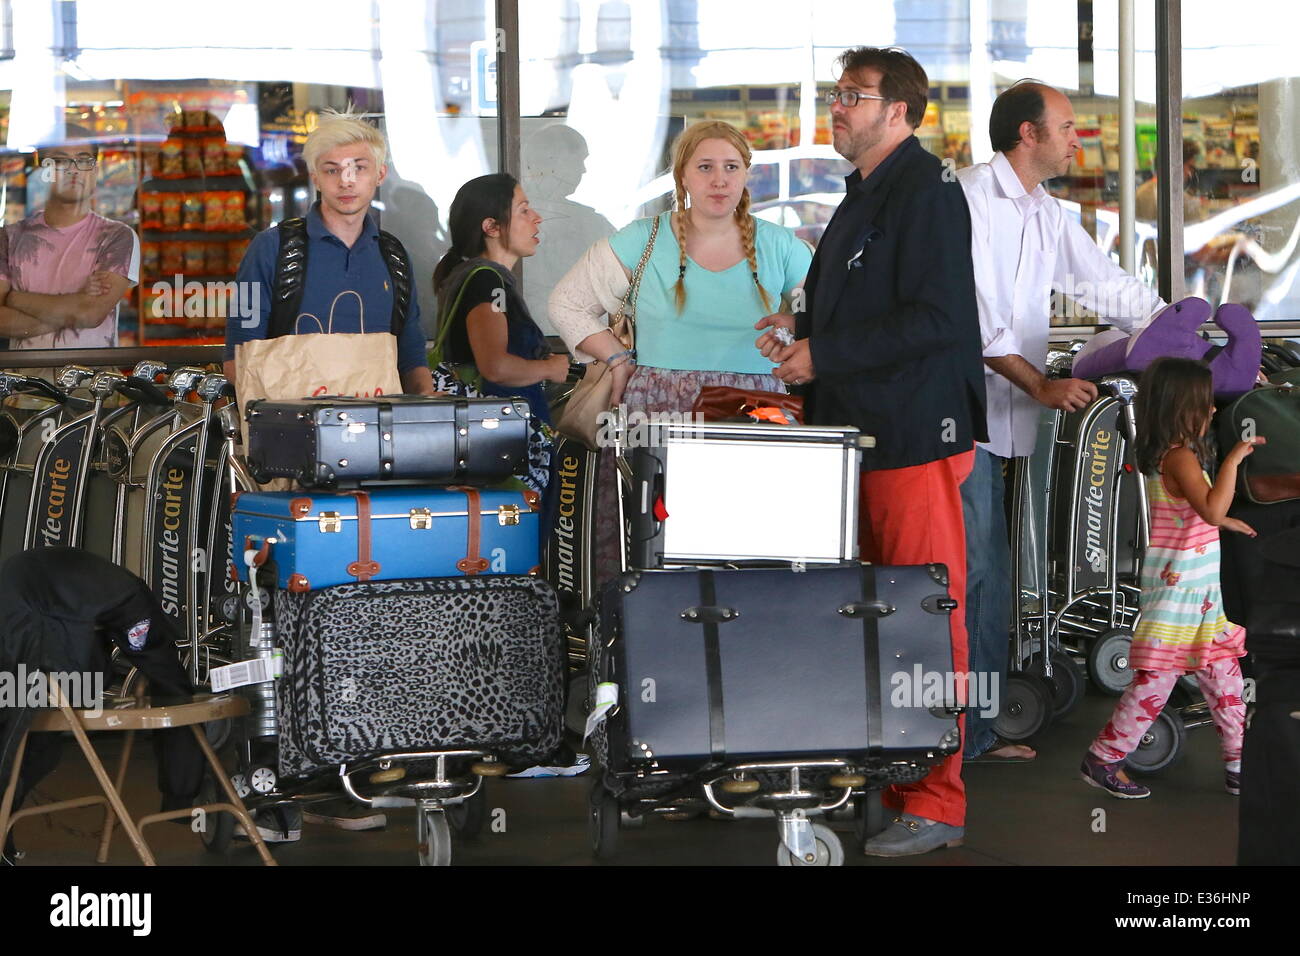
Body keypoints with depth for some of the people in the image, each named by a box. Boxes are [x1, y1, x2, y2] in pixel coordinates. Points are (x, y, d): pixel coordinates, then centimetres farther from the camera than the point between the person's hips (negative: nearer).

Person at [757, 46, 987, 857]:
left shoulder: (927, 193, -11)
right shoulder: (862, 198, 20)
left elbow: (935, 318, -20)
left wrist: (826, 356, -17)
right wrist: (803, 330, 11)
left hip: (916, 437, -10)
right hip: (860, 434, 10)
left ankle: (935, 804, 0)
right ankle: (884, 782, 19)